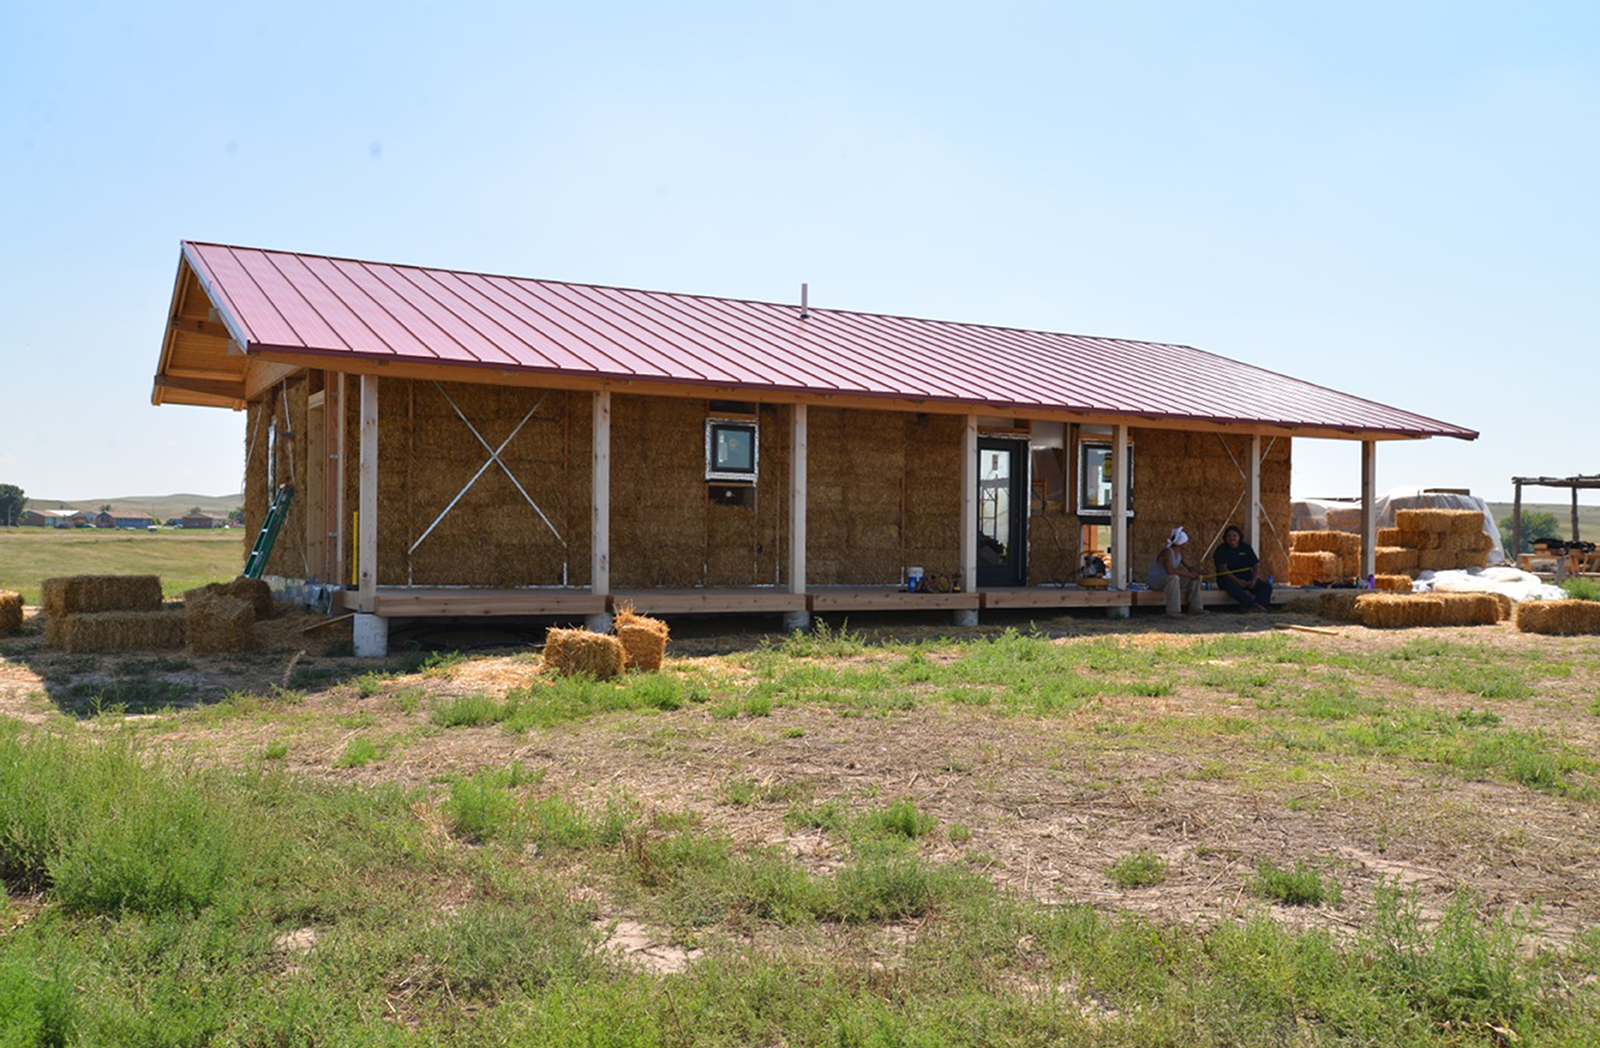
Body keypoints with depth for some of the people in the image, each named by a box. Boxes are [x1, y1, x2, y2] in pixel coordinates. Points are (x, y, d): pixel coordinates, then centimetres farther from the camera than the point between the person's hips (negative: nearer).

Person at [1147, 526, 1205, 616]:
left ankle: (1195, 608, 0)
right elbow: (1170, 570, -38)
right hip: (1154, 581, -9)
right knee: (1173, 577, -39)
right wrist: (1189, 574, -32)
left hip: (1172, 580, 9)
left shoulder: (1180, 553, 3)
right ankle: (1173, 611, -38)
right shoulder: (1167, 552, -25)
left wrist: (1192, 571, -17)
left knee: (1195, 578, 1)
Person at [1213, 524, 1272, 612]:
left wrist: (1254, 580, -11)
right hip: (1229, 579, -4)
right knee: (1232, 587, -40)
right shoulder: (1221, 550, -1)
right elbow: (1223, 569, -13)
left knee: (1267, 586, -20)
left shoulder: (1246, 547, 11)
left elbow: (1256, 566, 9)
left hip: (1247, 579, 4)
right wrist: (1238, 581, -25)